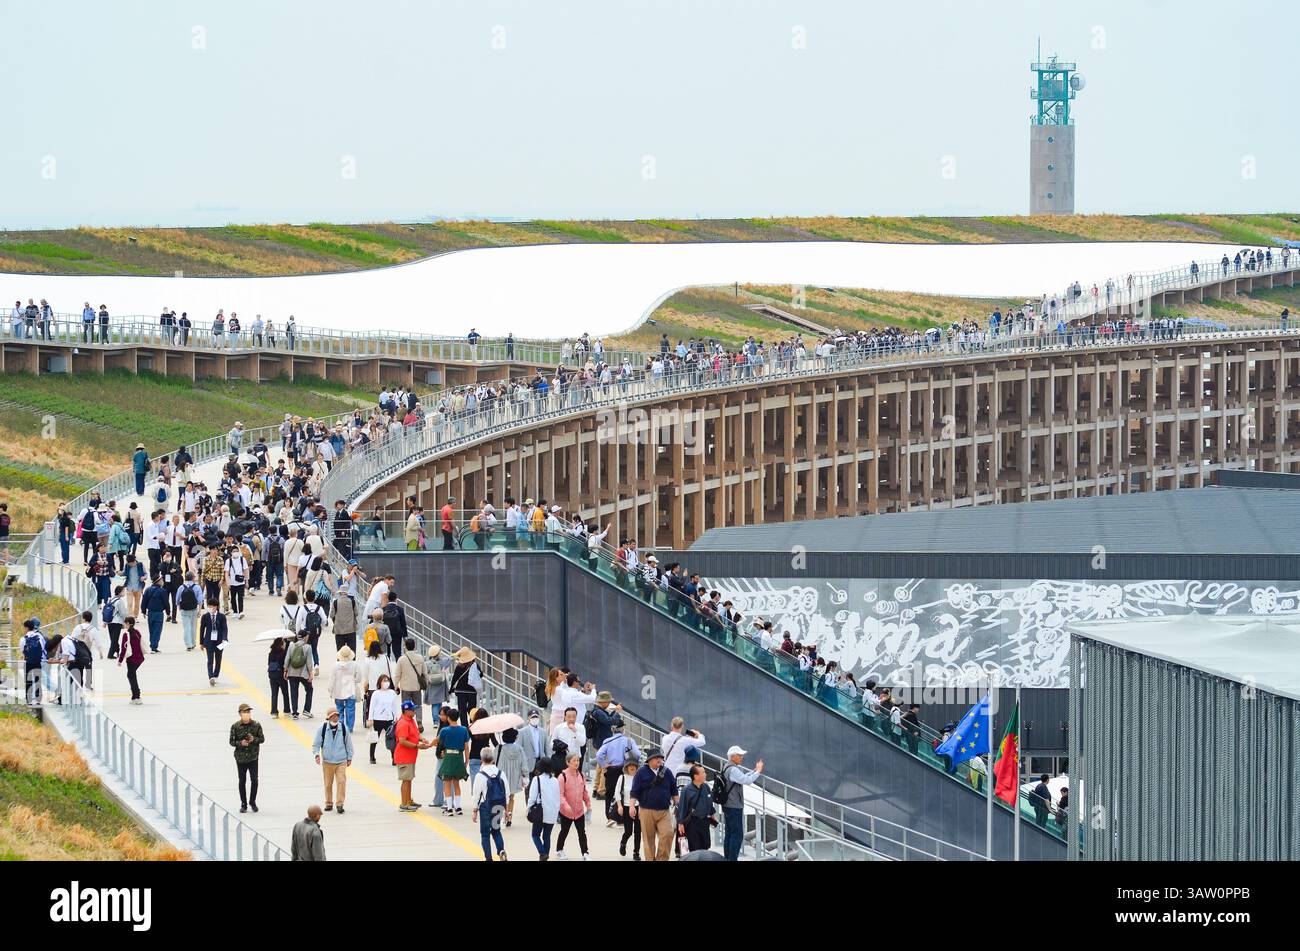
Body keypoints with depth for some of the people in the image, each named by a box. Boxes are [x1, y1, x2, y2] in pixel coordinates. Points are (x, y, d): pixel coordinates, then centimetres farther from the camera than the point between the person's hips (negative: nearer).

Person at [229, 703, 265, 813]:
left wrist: (254, 739, -17)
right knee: (242, 781, 7)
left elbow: (262, 739, 3)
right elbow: (232, 741, -1)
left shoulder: (256, 725, -3)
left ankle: (252, 802, 17)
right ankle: (243, 804, 20)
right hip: (240, 758, 0)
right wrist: (240, 743, -20)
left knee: (254, 780, -2)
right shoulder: (235, 726, -5)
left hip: (253, 757, 0)